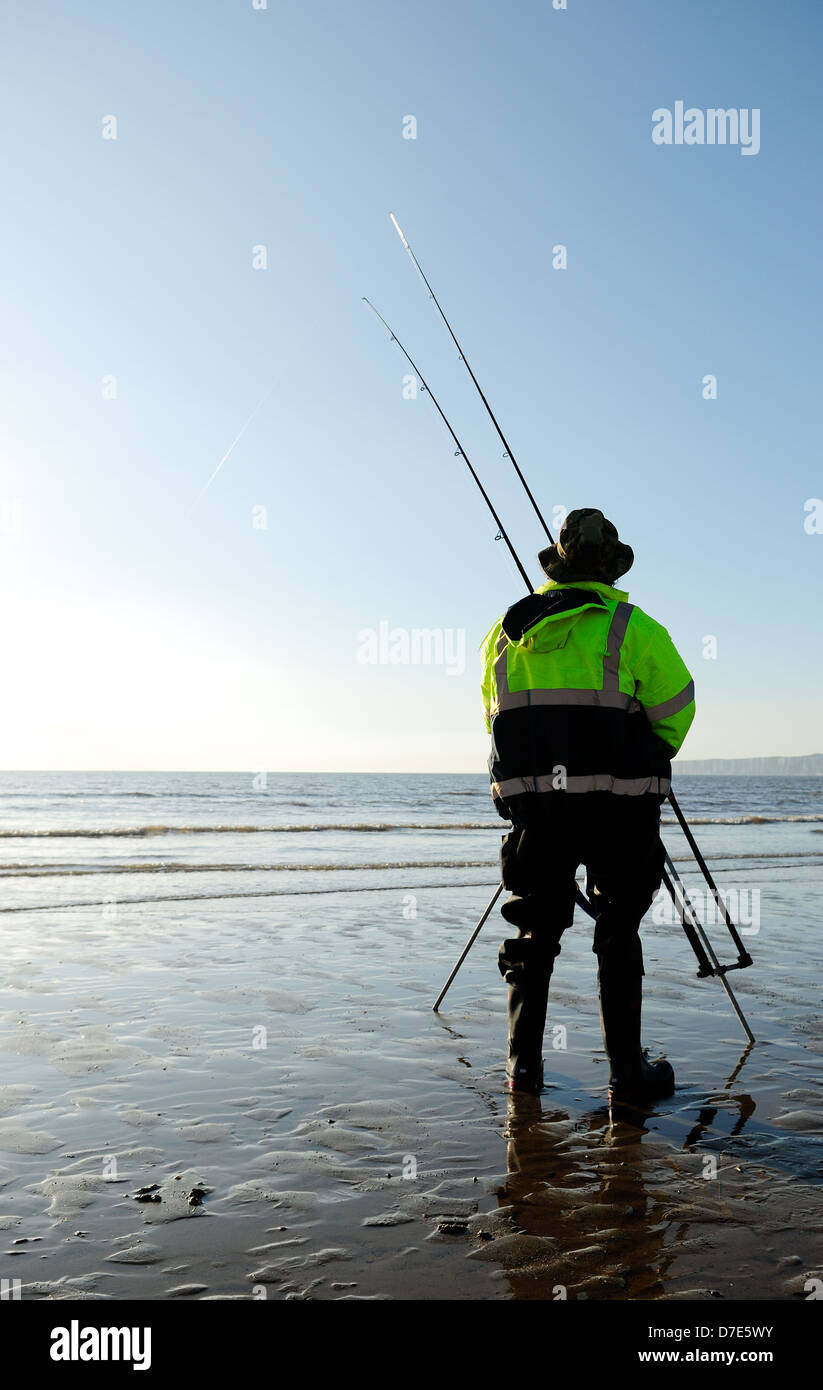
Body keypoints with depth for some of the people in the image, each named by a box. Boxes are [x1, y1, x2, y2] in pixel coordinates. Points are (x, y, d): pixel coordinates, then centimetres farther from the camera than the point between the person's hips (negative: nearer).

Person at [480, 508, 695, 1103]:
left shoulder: (507, 631, 8)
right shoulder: (633, 628, -5)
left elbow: (495, 715, 16)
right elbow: (676, 709, 3)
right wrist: (647, 763, 21)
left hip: (534, 804, 4)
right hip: (618, 808, -3)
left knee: (536, 930, 14)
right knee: (619, 933, 7)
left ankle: (523, 1063, 20)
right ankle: (627, 1071, 13)